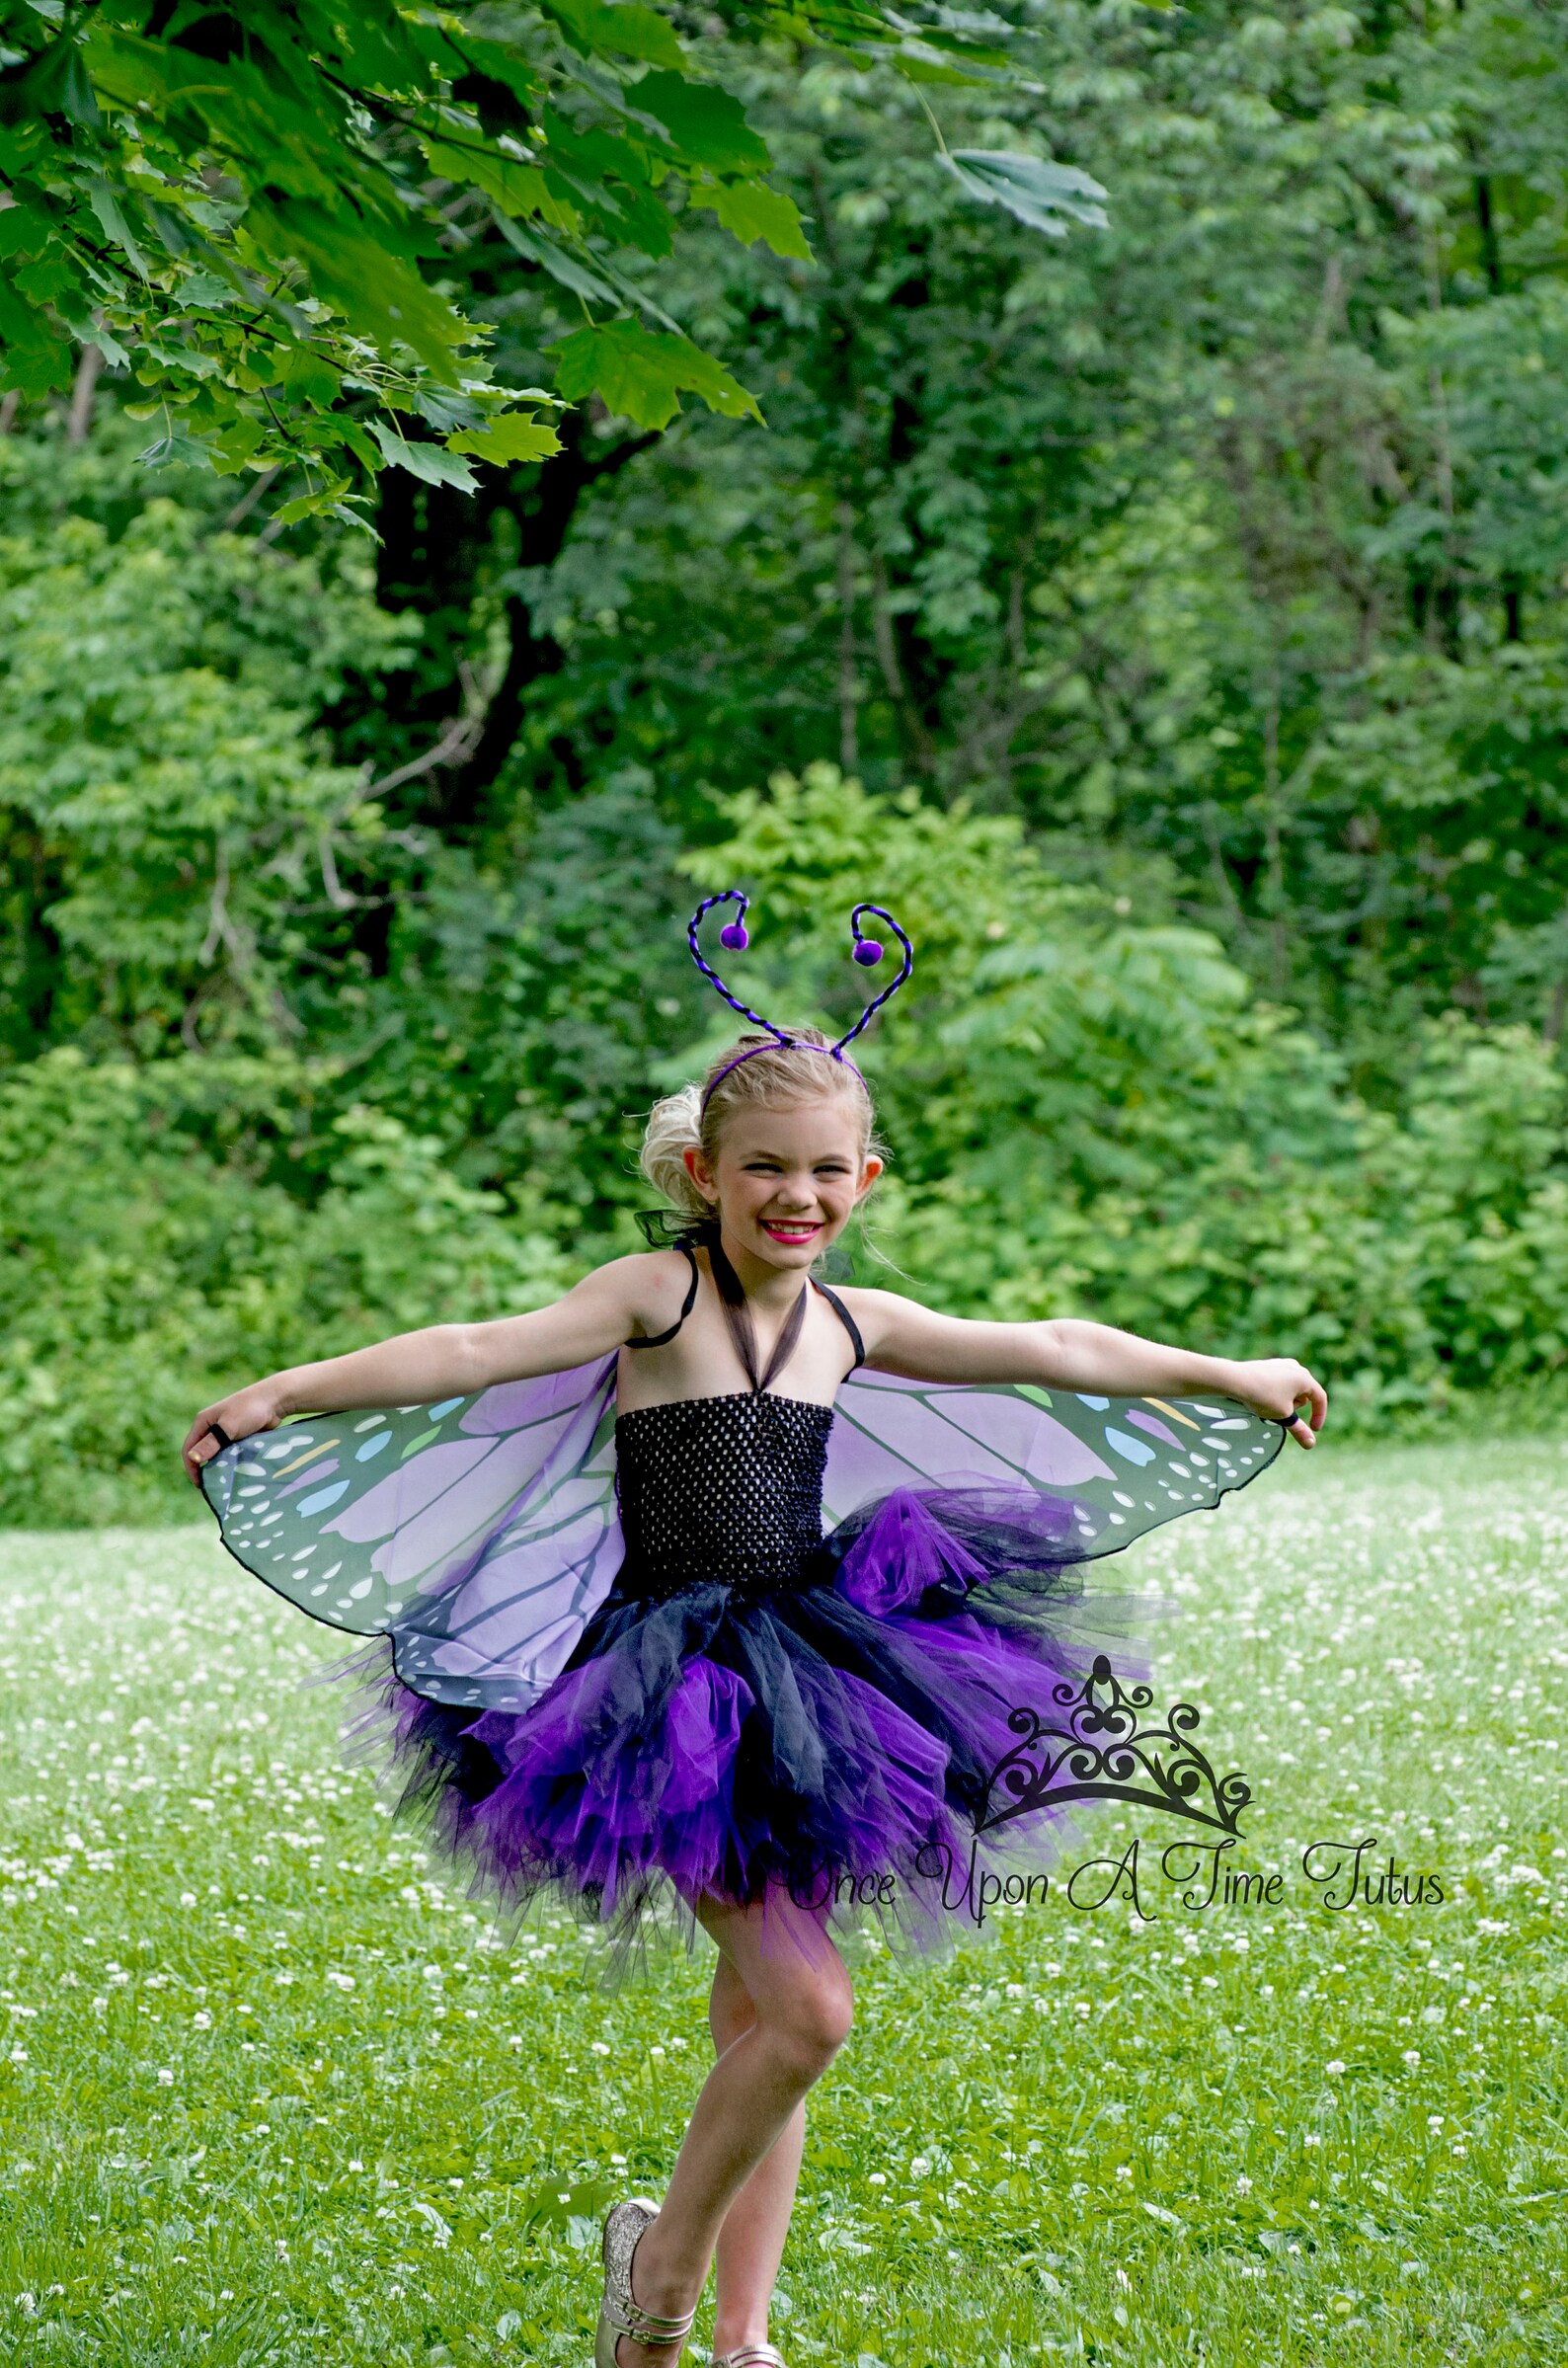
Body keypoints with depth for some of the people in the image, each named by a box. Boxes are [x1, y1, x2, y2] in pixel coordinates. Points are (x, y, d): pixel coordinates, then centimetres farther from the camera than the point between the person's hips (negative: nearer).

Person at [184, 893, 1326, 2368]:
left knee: (757, 2022, 9)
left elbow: (1056, 1351, 21)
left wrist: (1234, 1376, 32)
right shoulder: (660, 1294, -8)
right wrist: (290, 1393, -29)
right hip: (674, 1699, -6)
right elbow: (483, 1352, -19)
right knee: (807, 2009, -15)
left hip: (797, 1678, 6)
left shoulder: (853, 1328, 9)